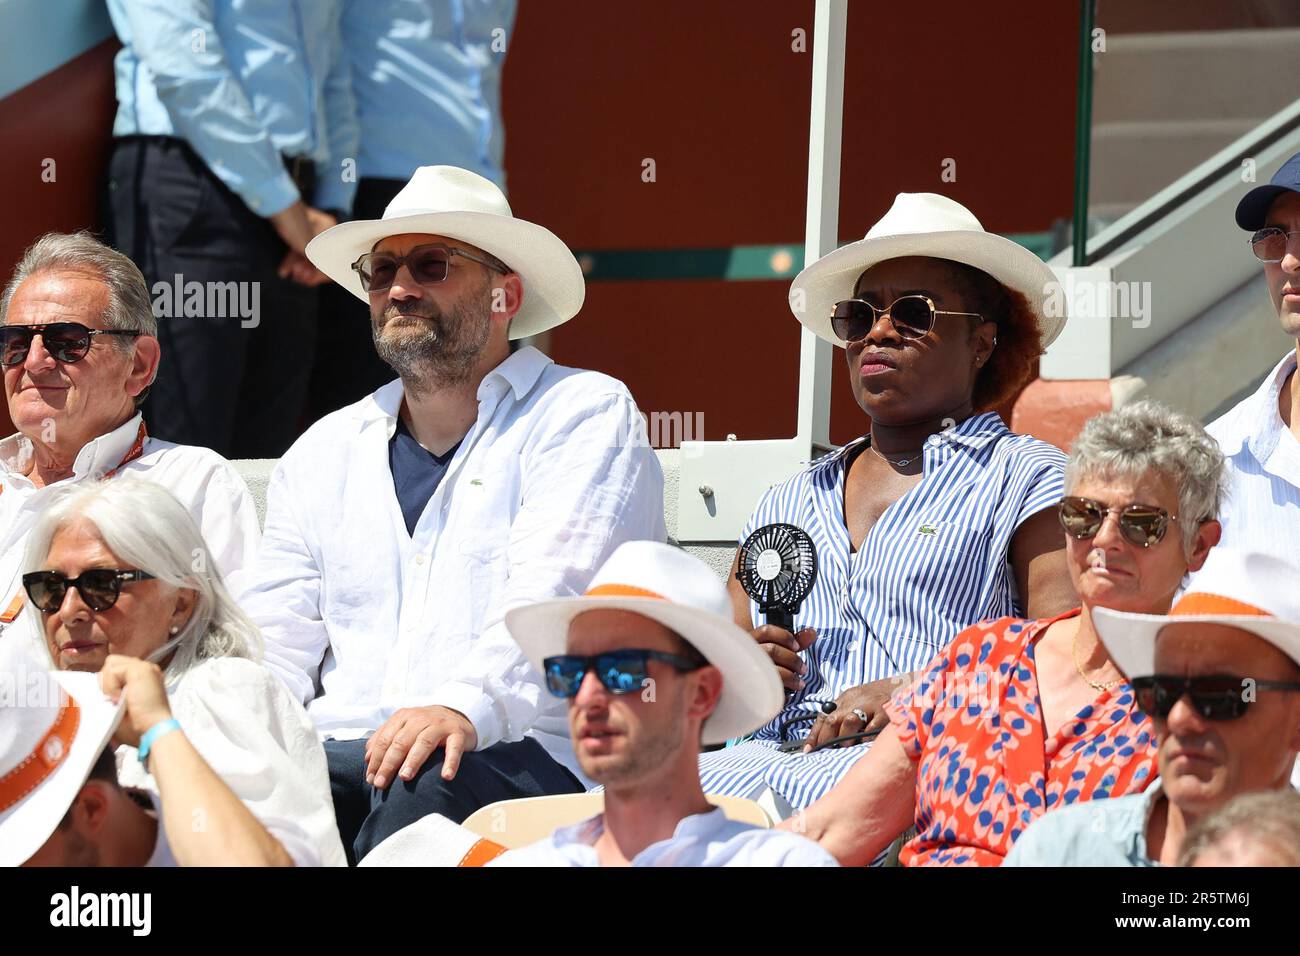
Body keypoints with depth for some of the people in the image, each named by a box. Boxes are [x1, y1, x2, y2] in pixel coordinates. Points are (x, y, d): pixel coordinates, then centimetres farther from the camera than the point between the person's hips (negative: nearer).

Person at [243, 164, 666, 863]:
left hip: (521, 755, -4)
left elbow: (551, 601, -11)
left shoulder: (587, 414, 6)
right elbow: (279, 635, 17)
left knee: (427, 785, -39)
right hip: (342, 748, 4)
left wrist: (465, 705, -31)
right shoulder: (322, 455, 25)